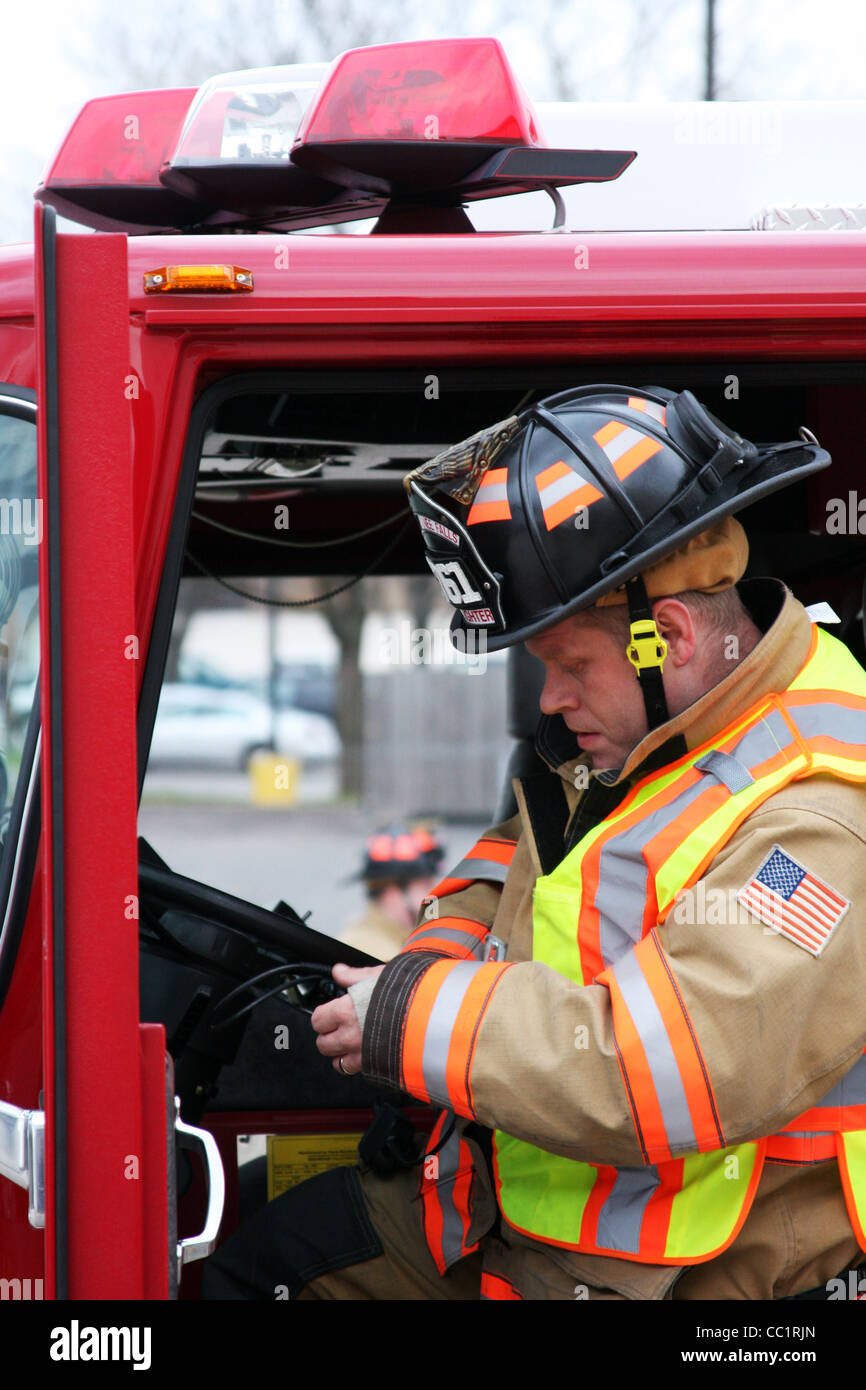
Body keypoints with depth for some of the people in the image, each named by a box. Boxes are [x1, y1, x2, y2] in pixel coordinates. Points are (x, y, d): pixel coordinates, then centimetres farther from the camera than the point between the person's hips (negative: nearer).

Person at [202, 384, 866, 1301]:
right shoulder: (627, 733, 3)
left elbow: (668, 1067, -36)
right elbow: (516, 855, 23)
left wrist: (412, 1019, -26)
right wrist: (435, 962, 0)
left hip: (660, 1279, -10)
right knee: (256, 1266, 18)